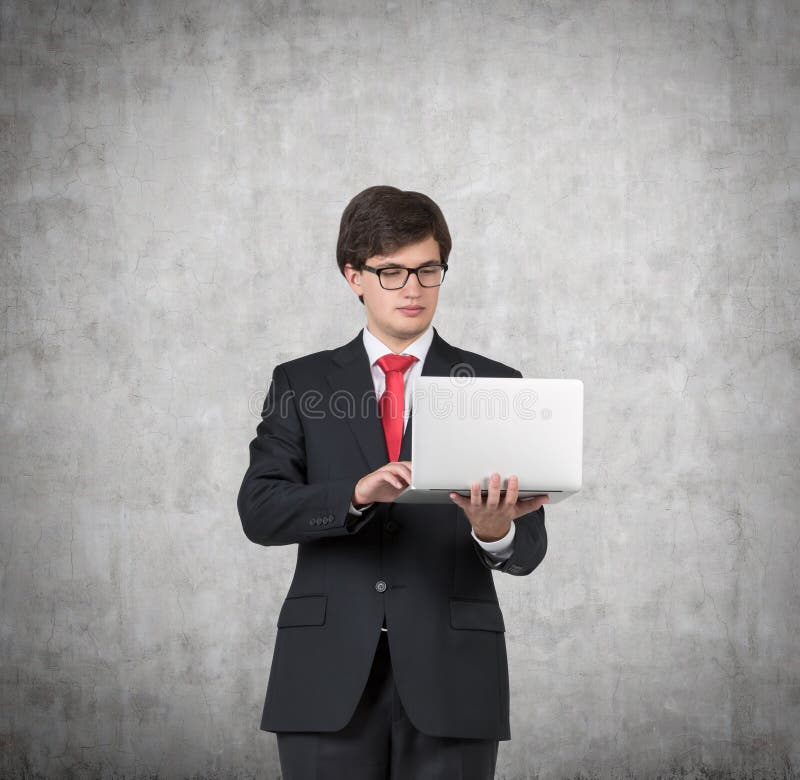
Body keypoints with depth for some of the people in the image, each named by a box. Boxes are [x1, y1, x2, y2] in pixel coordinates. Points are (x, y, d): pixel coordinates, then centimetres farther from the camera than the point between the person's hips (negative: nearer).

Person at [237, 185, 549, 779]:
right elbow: (259, 510, -5)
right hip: (329, 674, 0)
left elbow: (529, 547, 1)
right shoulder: (300, 383, 9)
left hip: (450, 670, 0)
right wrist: (357, 493, -22)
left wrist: (496, 533, -22)